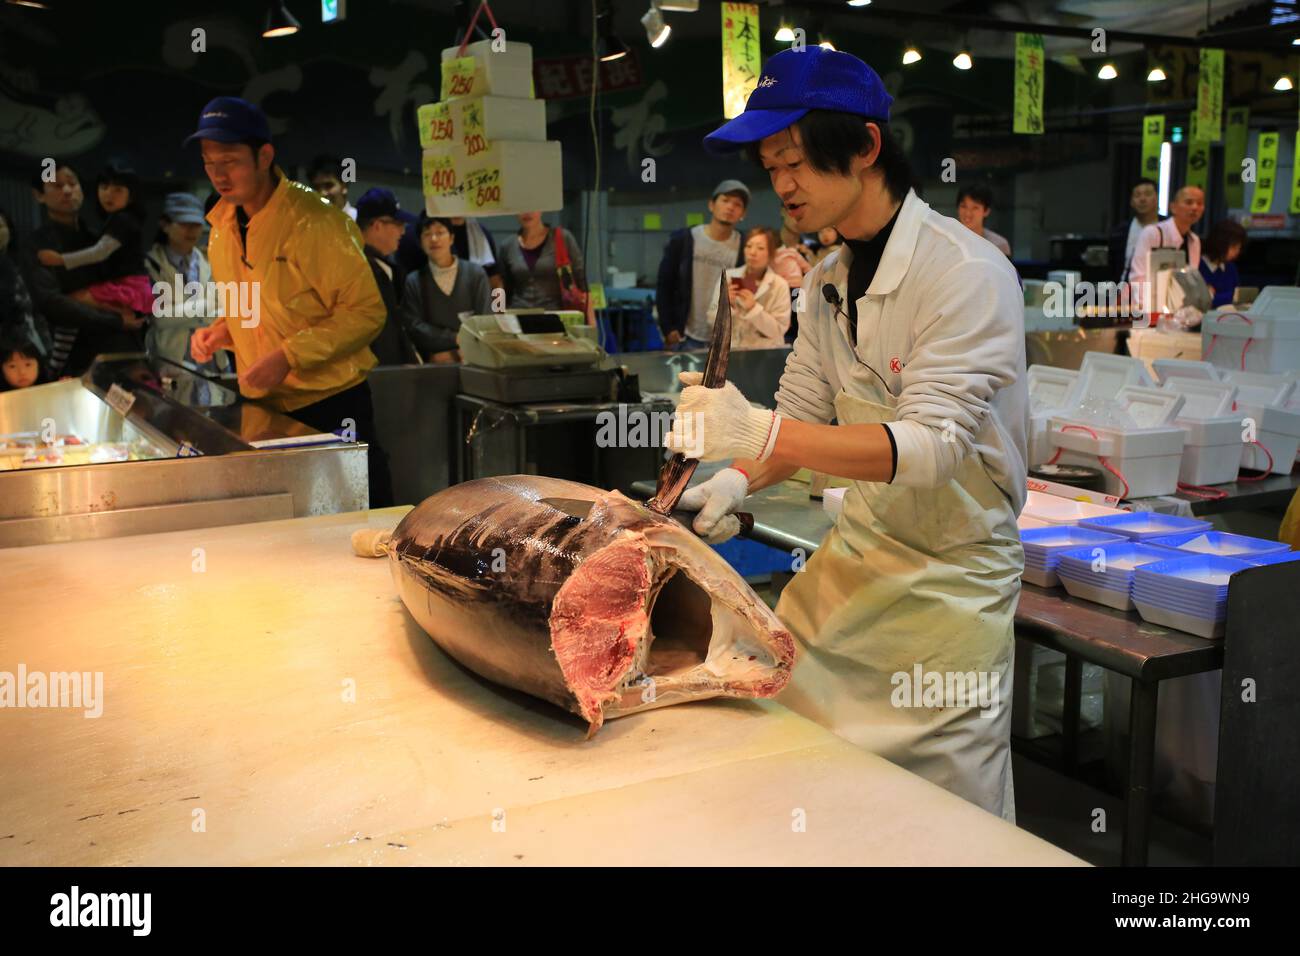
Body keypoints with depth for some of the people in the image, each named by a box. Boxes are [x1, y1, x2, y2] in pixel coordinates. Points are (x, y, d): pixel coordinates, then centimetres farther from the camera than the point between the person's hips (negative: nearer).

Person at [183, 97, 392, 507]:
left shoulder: (313, 222, -17)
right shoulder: (222, 225, 9)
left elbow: (367, 311, -18)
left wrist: (288, 356, -23)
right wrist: (221, 331, 2)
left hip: (331, 406, -7)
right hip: (264, 409, 7)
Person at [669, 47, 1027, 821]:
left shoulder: (969, 275, -19)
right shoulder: (831, 281, 6)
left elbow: (931, 444, -28)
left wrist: (765, 433, -39)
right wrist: (739, 480, -11)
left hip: (950, 577, -6)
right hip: (857, 554, 7)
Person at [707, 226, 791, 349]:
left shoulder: (780, 285, -3)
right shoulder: (727, 277, 3)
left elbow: (778, 331, -6)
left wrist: (754, 309, -15)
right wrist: (727, 305, -13)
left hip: (764, 352, -1)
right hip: (728, 349, 1)